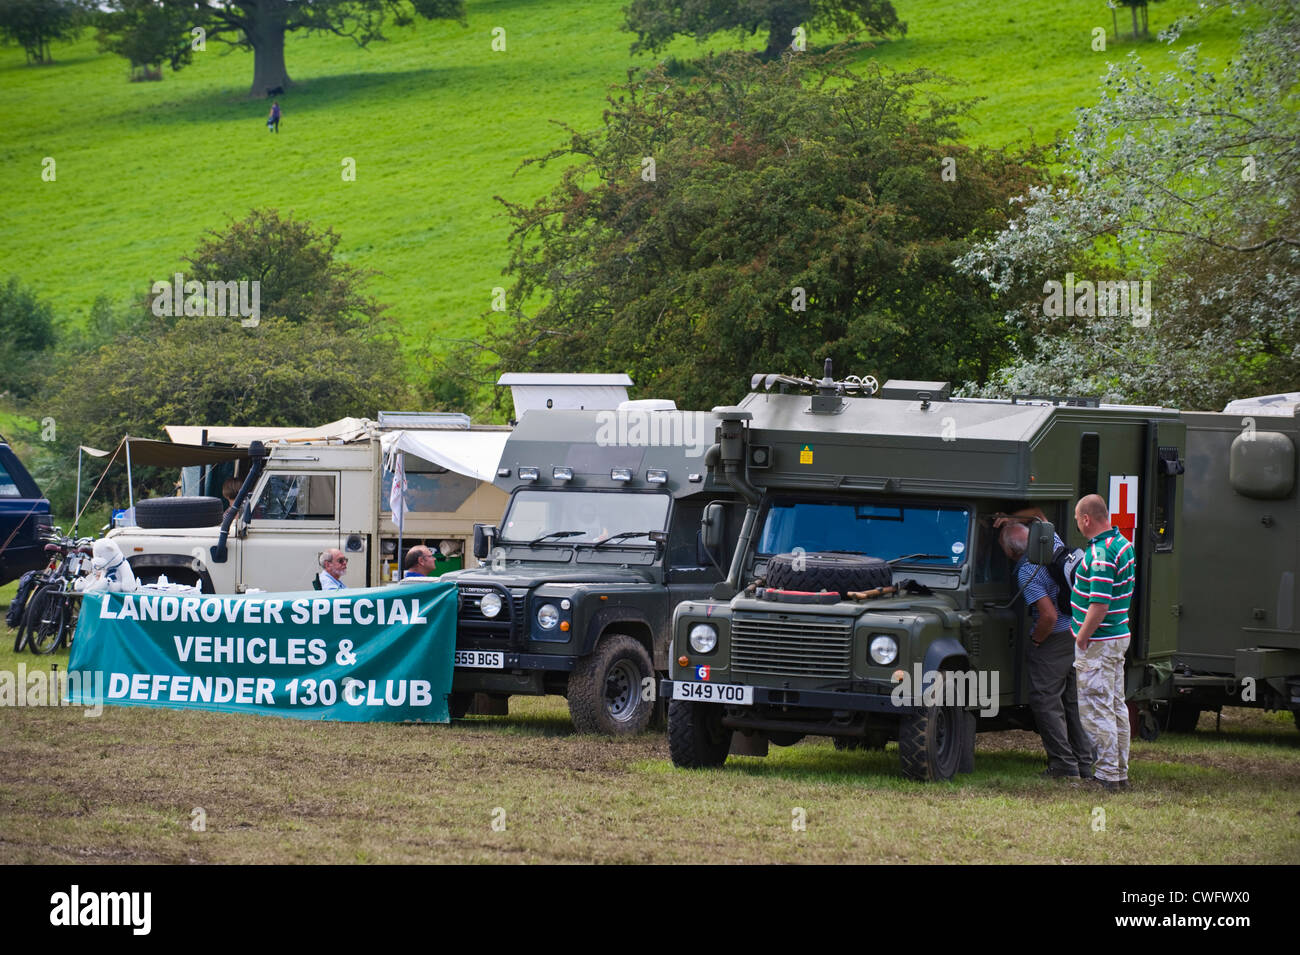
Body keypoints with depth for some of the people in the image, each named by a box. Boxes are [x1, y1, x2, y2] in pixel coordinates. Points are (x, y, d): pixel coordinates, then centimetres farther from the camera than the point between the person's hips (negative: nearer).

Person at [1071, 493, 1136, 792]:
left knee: (1096, 709, -5)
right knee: (1116, 706, 15)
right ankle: (1121, 773, 21)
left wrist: (1081, 640, -18)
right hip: (1119, 636, 10)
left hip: (1098, 642, -10)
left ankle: (1107, 775, -4)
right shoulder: (1123, 544, 10)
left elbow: (1100, 605, -26)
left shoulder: (1100, 553, -22)